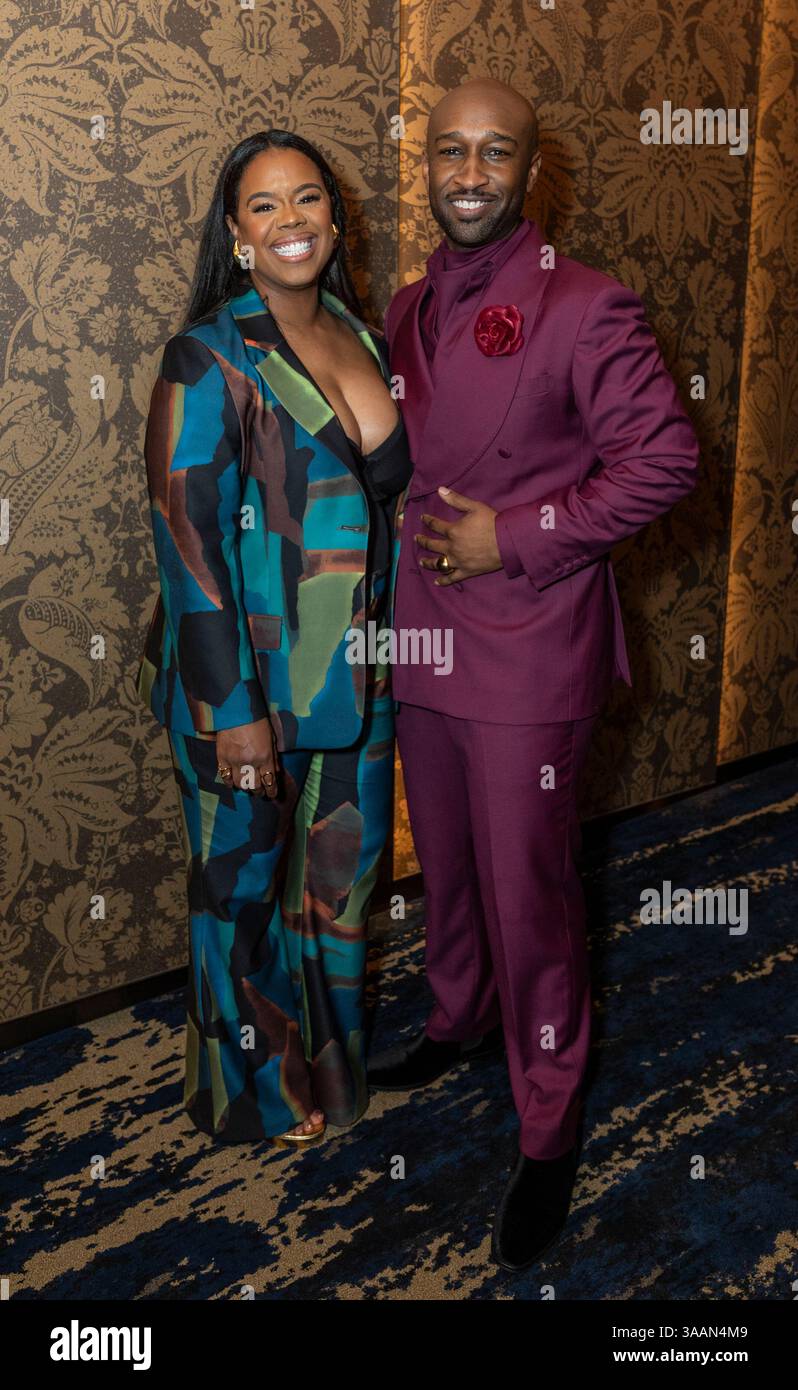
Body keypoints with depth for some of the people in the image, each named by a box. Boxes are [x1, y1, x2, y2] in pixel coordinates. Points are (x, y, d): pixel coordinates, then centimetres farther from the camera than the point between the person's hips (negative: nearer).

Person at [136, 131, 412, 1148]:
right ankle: (260, 1089, 35)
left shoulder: (362, 338, 6)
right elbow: (186, 542, -18)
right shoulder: (209, 360, -15)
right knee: (248, 883, 12)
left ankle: (331, 1056, 45)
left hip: (355, 674, 6)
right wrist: (235, 710, -19)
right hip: (249, 682, -6)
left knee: (341, 873, 20)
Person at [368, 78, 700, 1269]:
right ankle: (462, 1020, 45)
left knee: (528, 893, 1)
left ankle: (549, 1127, 20)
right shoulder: (405, 311, 10)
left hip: (528, 655, -6)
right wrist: (403, 541, 3)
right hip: (423, 642, 6)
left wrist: (516, 537, -17)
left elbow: (663, 459, -14)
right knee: (446, 866, 21)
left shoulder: (584, 309, -10)